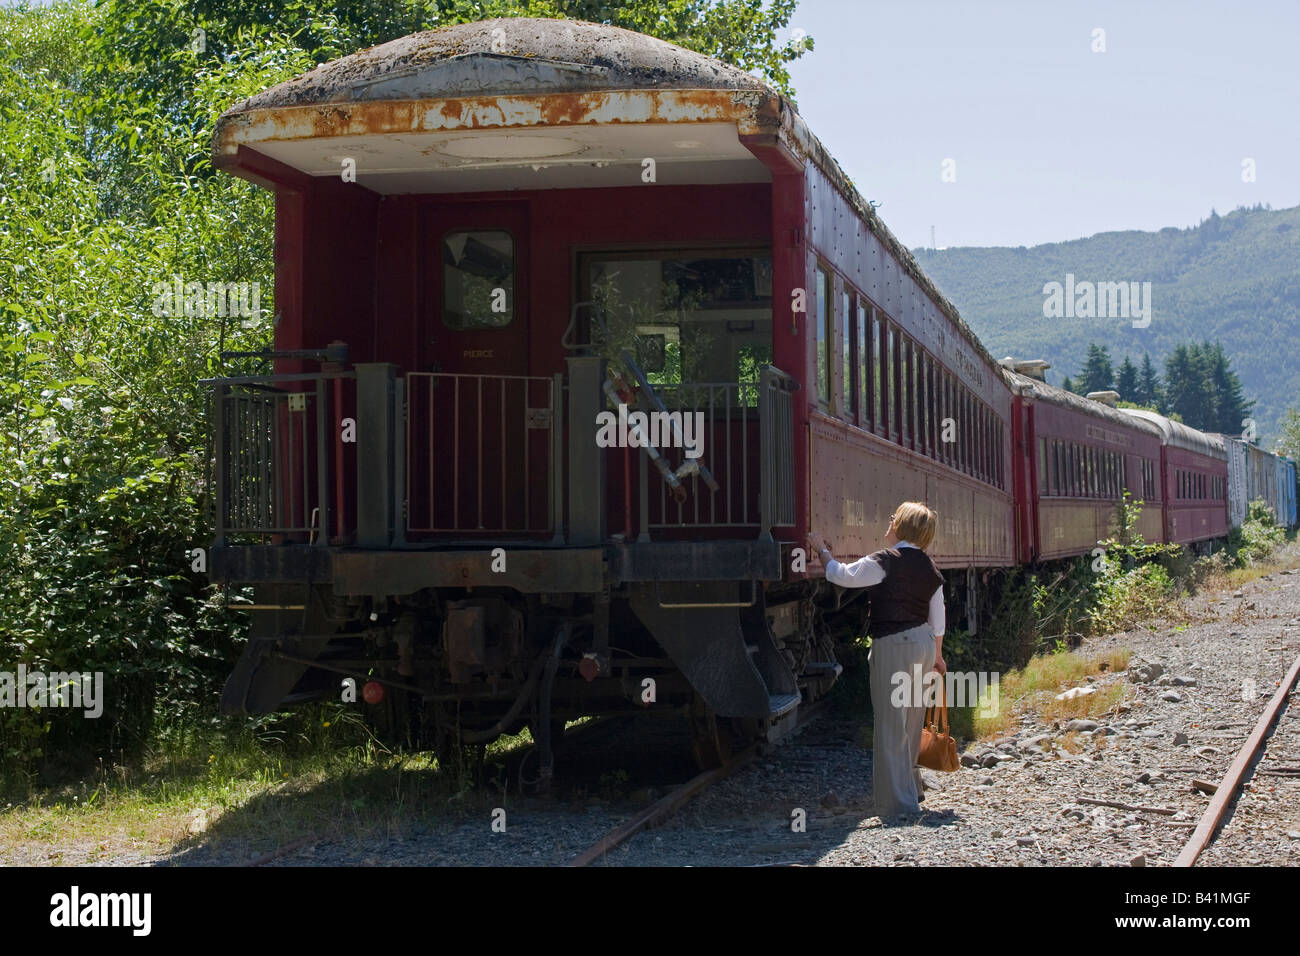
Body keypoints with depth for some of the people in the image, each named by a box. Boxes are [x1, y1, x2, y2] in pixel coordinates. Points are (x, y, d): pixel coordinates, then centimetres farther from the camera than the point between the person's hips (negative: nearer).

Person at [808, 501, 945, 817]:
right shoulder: (929, 568, 9)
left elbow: (842, 576, -6)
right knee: (911, 723, 20)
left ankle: (899, 803, -2)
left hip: (894, 646, -8)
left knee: (891, 726, -3)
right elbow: (937, 619, 15)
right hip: (923, 645, 8)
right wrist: (936, 656, 27)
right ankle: (912, 789, 32)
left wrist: (822, 551, 11)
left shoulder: (886, 561, -14)